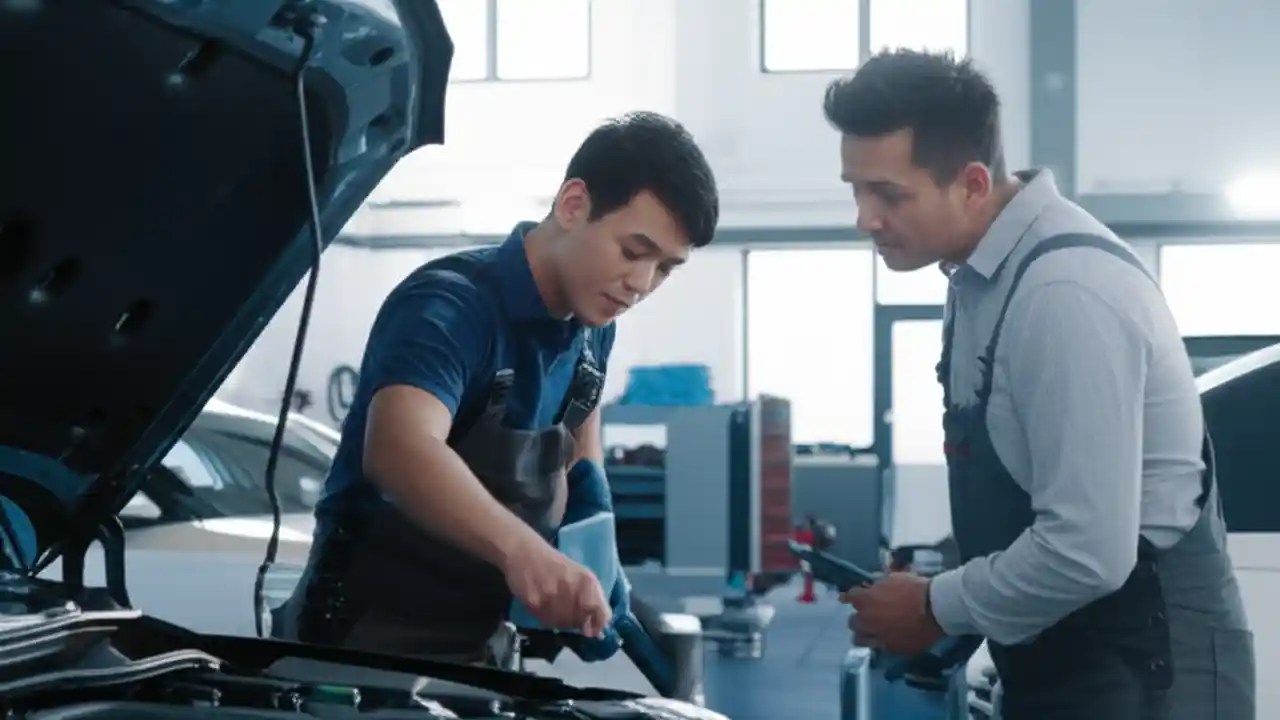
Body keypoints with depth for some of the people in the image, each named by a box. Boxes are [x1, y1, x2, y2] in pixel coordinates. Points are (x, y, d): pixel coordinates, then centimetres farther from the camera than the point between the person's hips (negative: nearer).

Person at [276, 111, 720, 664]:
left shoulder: (592, 325, 2)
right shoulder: (451, 307, -23)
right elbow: (398, 450, -41)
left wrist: (594, 569, 0)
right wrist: (521, 550, -58)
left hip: (481, 647, 7)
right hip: (369, 640, -7)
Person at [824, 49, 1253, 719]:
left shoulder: (1066, 290, -25)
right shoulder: (985, 274, 2)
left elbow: (1088, 551, -27)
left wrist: (936, 607, -13)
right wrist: (950, 593, 5)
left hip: (1141, 665, -8)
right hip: (1061, 658, 8)